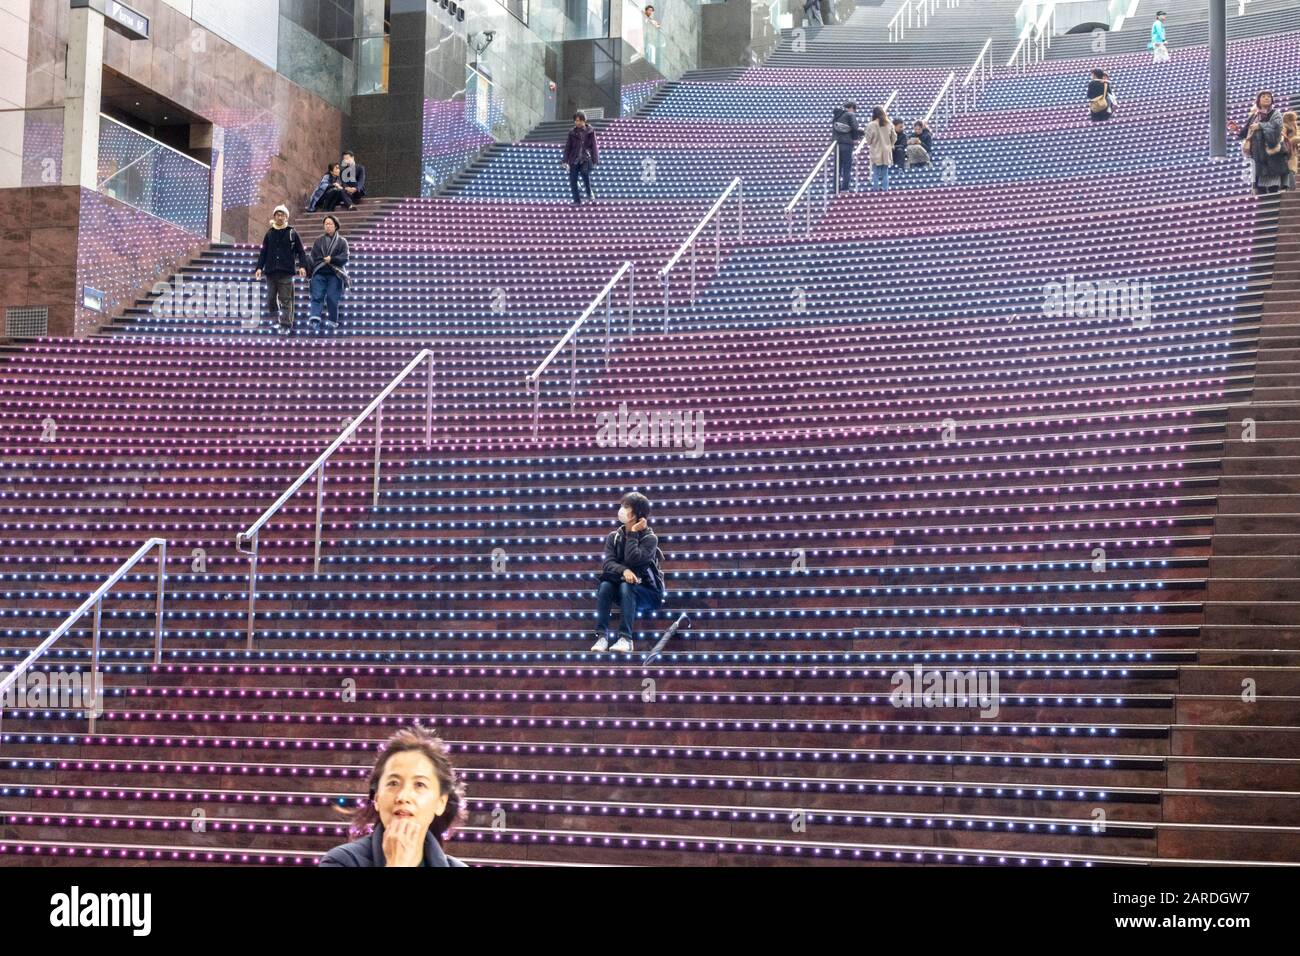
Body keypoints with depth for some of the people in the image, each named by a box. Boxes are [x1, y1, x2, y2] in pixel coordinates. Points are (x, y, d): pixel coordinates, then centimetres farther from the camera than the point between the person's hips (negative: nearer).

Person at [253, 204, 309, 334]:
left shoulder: (292, 233, 5)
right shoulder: (269, 234, 13)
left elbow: (301, 251, 5)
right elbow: (263, 253, 13)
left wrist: (302, 266, -7)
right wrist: (259, 267, 3)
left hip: (286, 272, -3)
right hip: (271, 271, 3)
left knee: (286, 300, -5)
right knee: (271, 299, 3)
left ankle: (286, 325, -3)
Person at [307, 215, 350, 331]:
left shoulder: (342, 242, 8)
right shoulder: (318, 241, 16)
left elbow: (344, 258, -2)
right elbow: (313, 257, 12)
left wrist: (332, 259, -16)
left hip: (335, 274, -2)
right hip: (319, 274, 2)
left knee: (332, 299, -2)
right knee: (317, 296, -12)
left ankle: (332, 322, 6)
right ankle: (315, 318, -24)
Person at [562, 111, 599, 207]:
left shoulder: (590, 132, 6)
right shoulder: (572, 132, 10)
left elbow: (594, 146, 7)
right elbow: (567, 147, 11)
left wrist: (595, 161, 1)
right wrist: (565, 161, 5)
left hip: (586, 158, -3)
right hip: (574, 159, 3)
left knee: (585, 173, -30)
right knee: (573, 181, -5)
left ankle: (590, 194, -11)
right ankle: (577, 201, 3)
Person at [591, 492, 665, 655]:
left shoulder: (650, 538, -10)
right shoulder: (614, 537, 3)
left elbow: (633, 560, -25)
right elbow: (608, 563, -11)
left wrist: (633, 533, -18)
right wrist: (624, 571, -32)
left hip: (647, 592, -4)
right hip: (623, 591, 4)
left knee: (626, 586, -35)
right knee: (605, 585, -28)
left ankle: (626, 638, -41)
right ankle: (602, 636, -33)